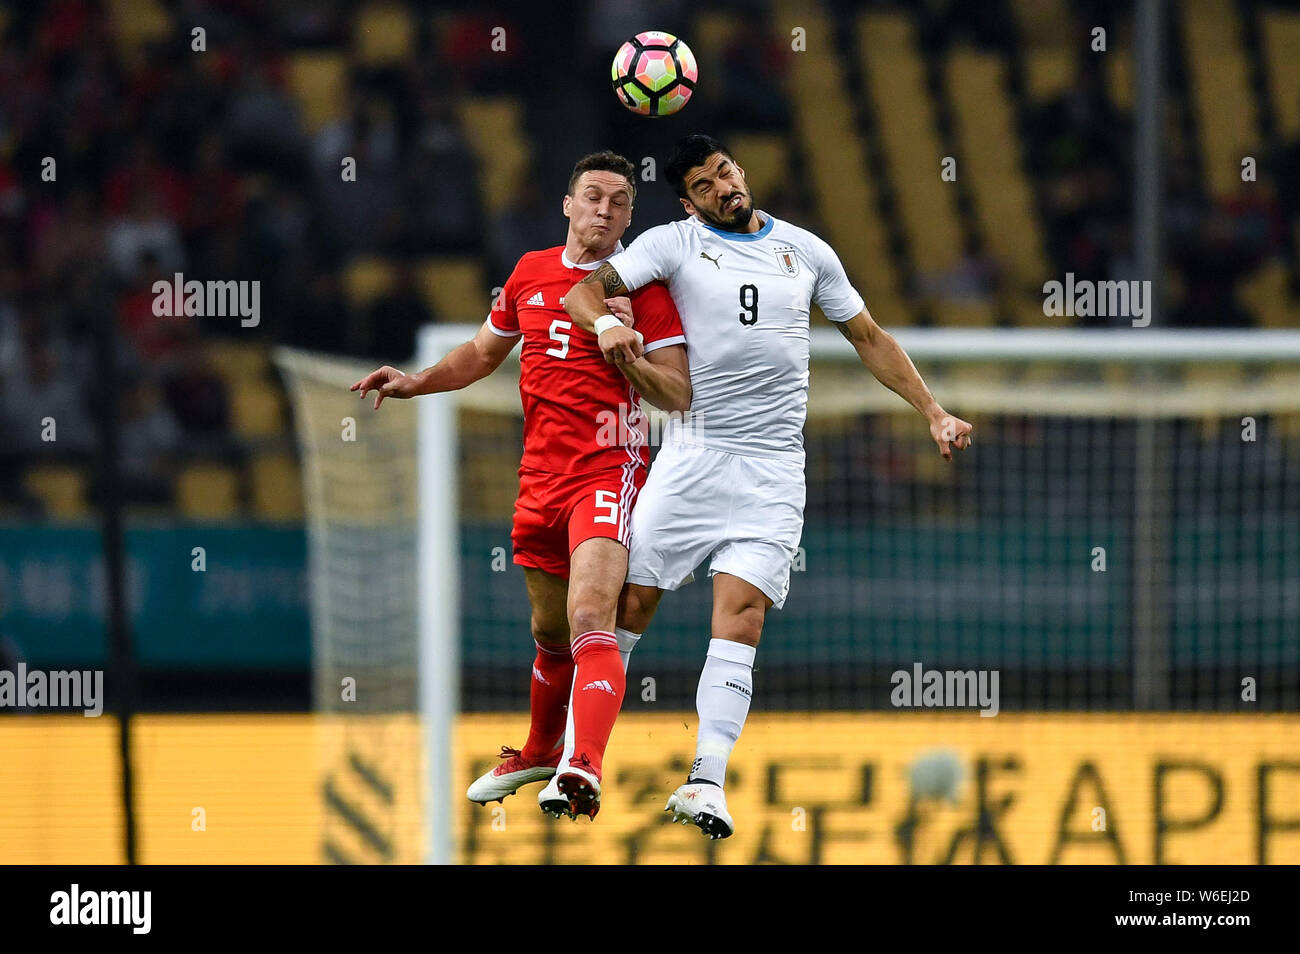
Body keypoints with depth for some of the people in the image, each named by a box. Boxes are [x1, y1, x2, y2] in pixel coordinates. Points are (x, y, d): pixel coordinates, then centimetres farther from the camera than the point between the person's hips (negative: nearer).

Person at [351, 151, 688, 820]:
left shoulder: (644, 287, -4)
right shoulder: (530, 274, 11)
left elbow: (679, 397, -6)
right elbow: (484, 352, 27)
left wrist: (627, 355, -22)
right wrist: (417, 382, 15)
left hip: (609, 471, -6)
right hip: (540, 477, 6)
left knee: (590, 617, -24)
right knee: (551, 631, 19)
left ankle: (584, 770, -38)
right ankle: (539, 753, 42)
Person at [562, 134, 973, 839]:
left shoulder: (806, 251, 12)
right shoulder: (673, 243, 5)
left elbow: (869, 339, 21)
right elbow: (583, 292, -3)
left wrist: (933, 412, 15)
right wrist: (605, 322, -26)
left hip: (772, 469, 1)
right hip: (690, 456, 0)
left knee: (740, 610, -14)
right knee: (629, 601, -5)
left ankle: (708, 780, -21)